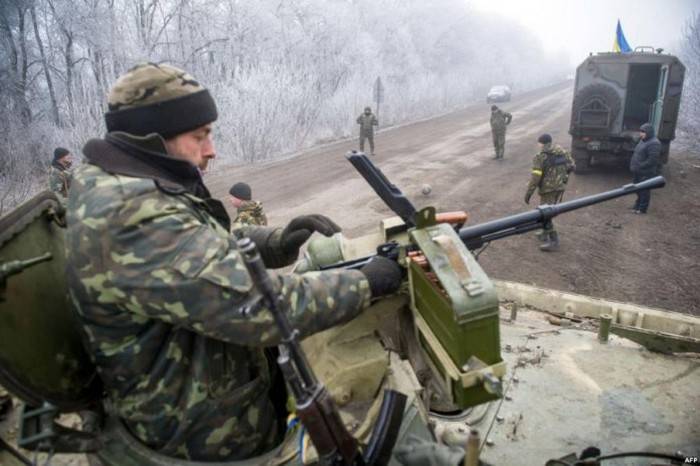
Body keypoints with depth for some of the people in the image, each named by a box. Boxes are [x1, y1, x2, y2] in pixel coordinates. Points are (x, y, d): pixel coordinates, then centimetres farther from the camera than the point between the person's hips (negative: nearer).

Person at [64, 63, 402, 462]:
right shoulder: (134, 222, -32)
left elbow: (212, 246, 8)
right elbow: (256, 307, -36)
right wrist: (367, 283, -24)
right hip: (206, 419, -8)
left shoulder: (116, 185, 0)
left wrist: (277, 243, -10)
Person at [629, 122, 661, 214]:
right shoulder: (643, 140, 12)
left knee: (644, 191, 2)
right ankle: (638, 204, 37)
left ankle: (642, 209, 12)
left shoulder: (654, 144, -19)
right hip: (638, 171, 9)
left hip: (646, 173, -9)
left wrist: (640, 166, -21)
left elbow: (652, 160, -24)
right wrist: (633, 165, 12)